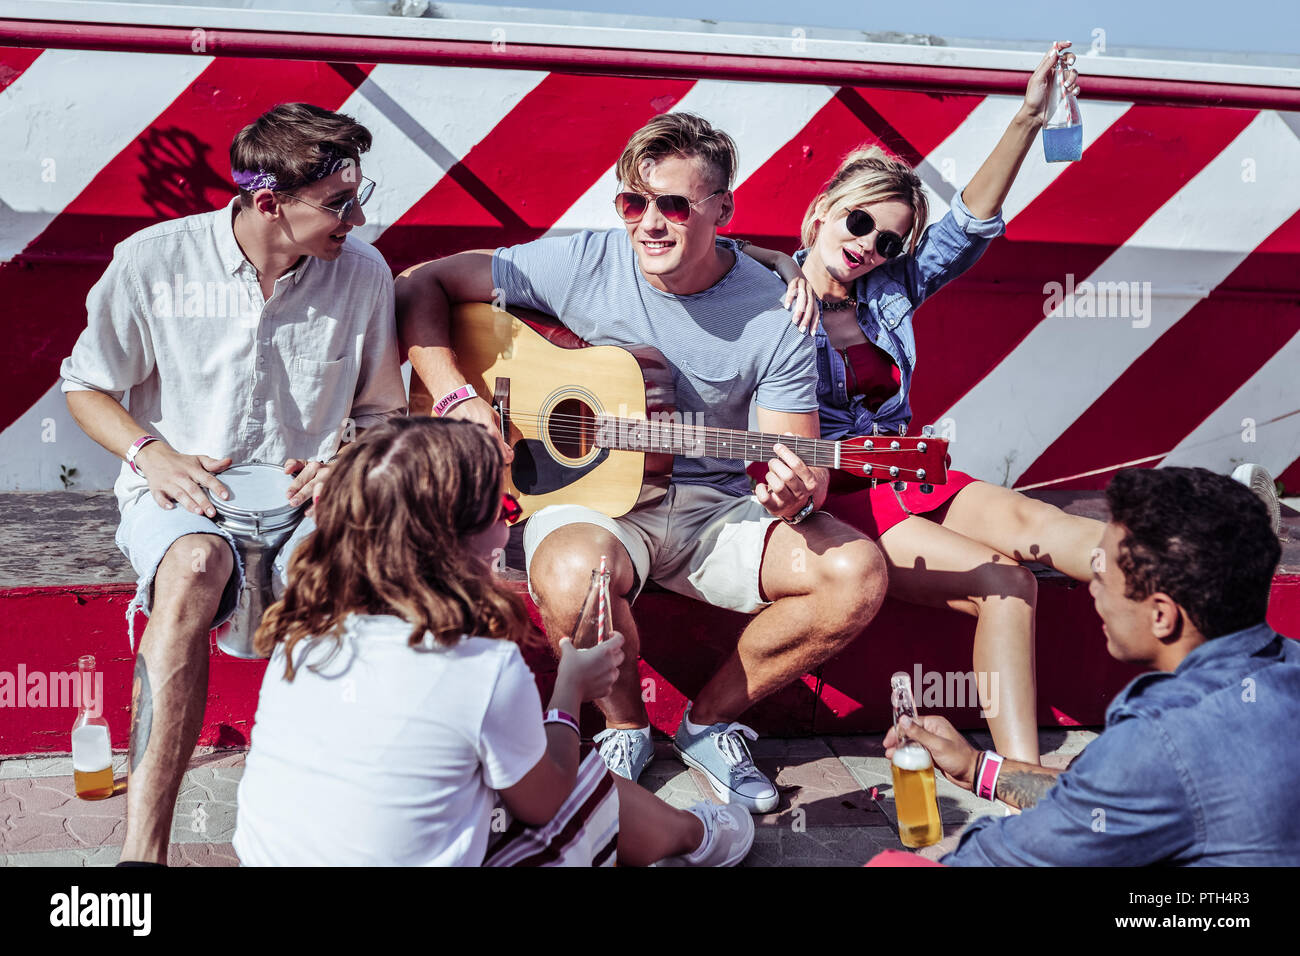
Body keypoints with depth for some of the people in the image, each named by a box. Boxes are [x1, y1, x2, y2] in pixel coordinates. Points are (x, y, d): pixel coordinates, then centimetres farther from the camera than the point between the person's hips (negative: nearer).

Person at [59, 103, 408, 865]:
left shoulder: (363, 273, 1)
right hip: (181, 496, -2)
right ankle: (144, 845, -40)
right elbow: (86, 387, 8)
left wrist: (348, 457, -7)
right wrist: (151, 452, -11)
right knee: (195, 565, -39)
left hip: (308, 502, 2)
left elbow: (383, 409, 15)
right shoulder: (154, 262, -5)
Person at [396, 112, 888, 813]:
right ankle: (624, 725, -3)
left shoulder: (771, 314, -6)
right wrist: (456, 399, -17)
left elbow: (802, 461, -5)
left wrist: (794, 494, -30)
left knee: (858, 573, -22)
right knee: (573, 572, -38)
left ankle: (708, 721, 3)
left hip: (719, 506, 2)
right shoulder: (582, 266, -7)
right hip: (592, 493, -2)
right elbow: (418, 287, -3)